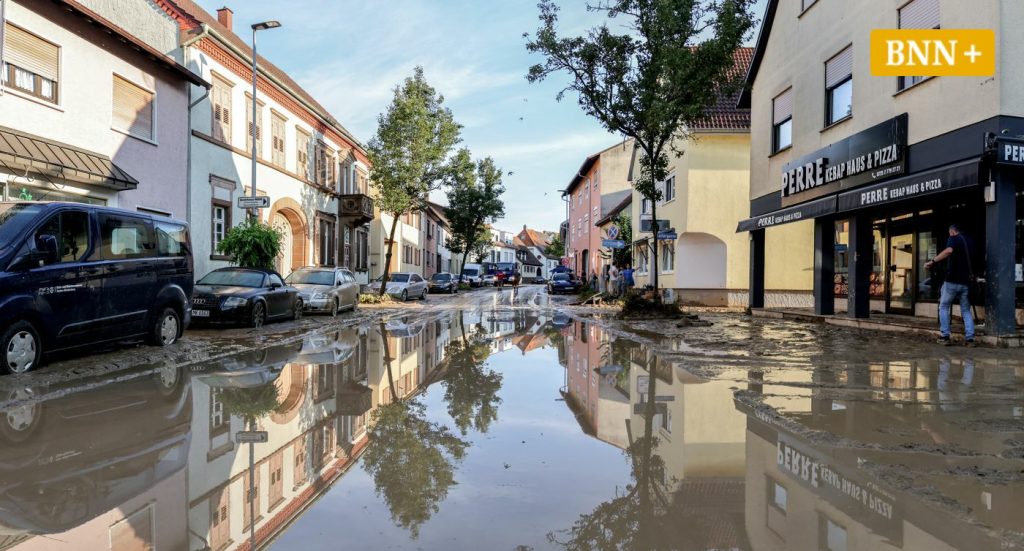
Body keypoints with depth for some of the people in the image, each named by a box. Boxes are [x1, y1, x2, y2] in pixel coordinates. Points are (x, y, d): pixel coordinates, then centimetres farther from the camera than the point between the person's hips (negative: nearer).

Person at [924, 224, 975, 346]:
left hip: (952, 280, -5)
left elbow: (949, 250, -27)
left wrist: (932, 261, -31)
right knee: (966, 310, 11)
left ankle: (944, 337, 2)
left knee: (944, 307, 7)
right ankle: (970, 338, 0)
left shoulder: (953, 239, -4)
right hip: (966, 281, 5)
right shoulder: (968, 241, 16)